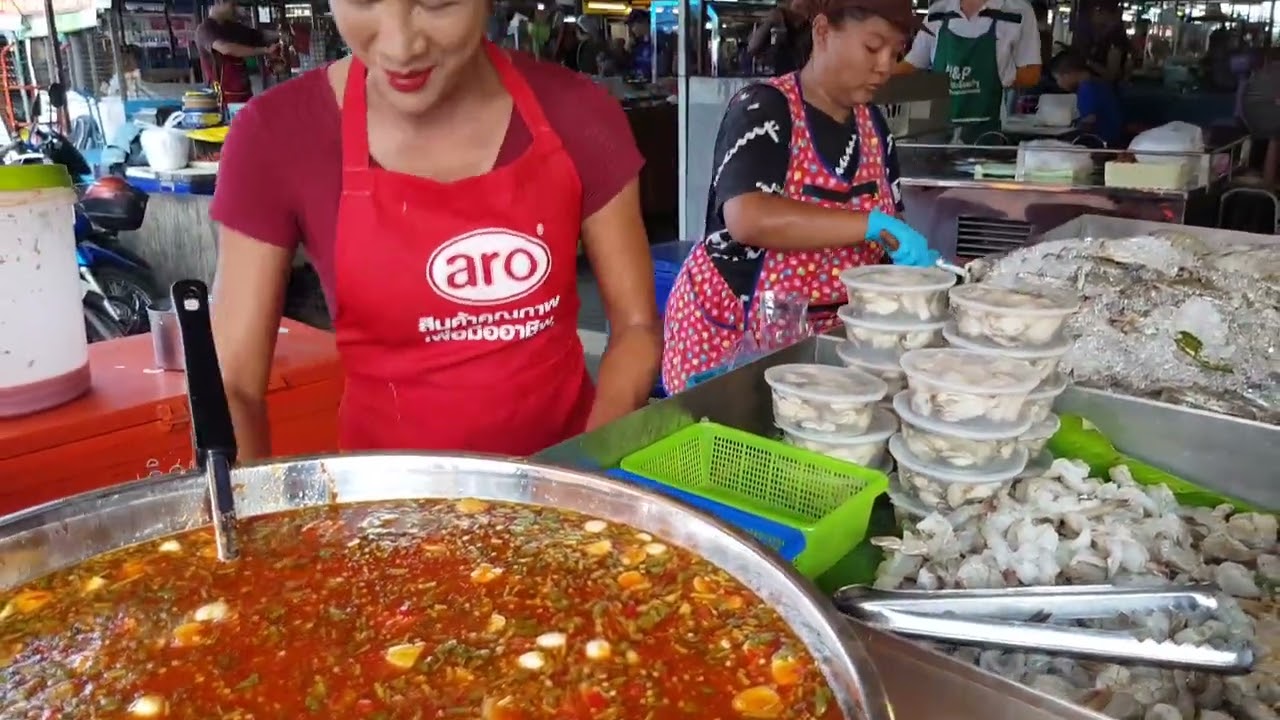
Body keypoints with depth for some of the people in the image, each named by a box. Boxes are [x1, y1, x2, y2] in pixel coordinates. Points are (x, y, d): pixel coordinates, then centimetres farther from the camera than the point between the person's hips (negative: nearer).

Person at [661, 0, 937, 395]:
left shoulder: (872, 124, 6)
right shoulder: (763, 109, -16)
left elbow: (887, 226, 12)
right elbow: (747, 219, -33)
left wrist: (917, 258, -9)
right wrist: (871, 225, -35)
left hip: (823, 336, 6)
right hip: (731, 336, -6)